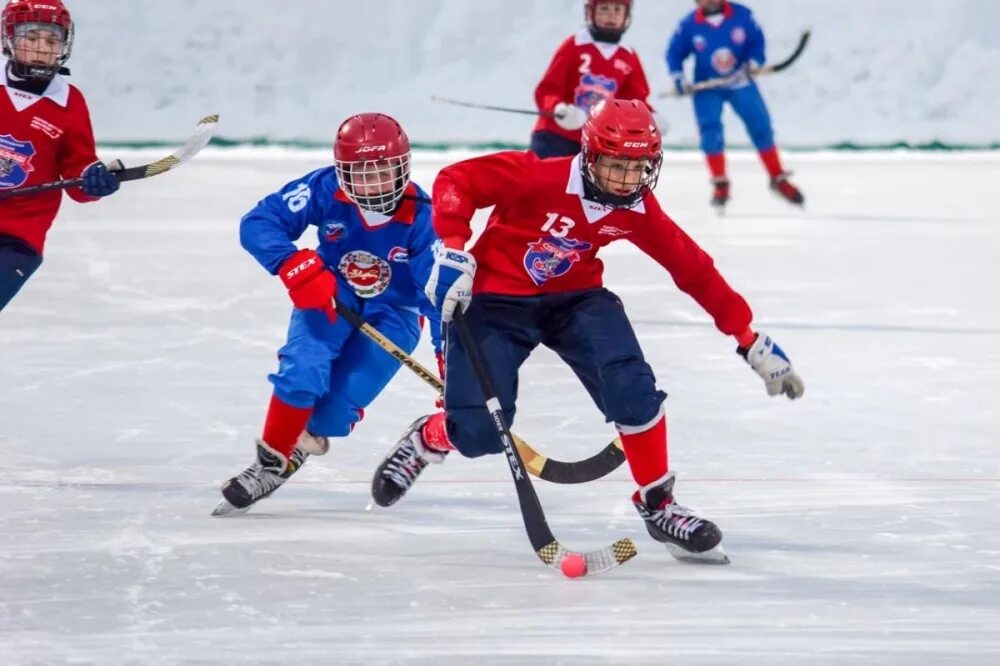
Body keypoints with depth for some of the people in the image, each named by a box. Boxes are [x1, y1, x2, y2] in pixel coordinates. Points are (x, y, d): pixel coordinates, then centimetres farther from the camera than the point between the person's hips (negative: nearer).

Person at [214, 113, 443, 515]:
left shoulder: (420, 217, -24)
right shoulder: (326, 189, -23)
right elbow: (258, 224, -26)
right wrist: (296, 267, -41)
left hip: (392, 311, -1)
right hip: (330, 296, 1)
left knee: (337, 409, -16)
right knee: (302, 374, -25)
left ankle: (308, 438, 20)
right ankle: (270, 461, -4)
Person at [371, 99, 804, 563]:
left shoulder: (637, 211, -10)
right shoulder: (542, 177, -25)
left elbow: (694, 270, -1)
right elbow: (455, 181, -22)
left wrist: (750, 339, 0)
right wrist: (452, 250, -33)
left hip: (574, 298, 4)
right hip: (496, 298, -4)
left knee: (632, 386, -20)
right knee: (479, 432, -12)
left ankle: (657, 504, -2)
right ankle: (428, 438, 27)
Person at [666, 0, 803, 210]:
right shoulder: (689, 25, -11)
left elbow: (757, 42, -5)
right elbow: (675, 53, 1)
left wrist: (752, 65, -21)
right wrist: (678, 78, -10)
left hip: (740, 83, 0)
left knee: (761, 127, 0)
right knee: (710, 132, -12)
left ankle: (778, 179, 15)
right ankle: (720, 183, 5)